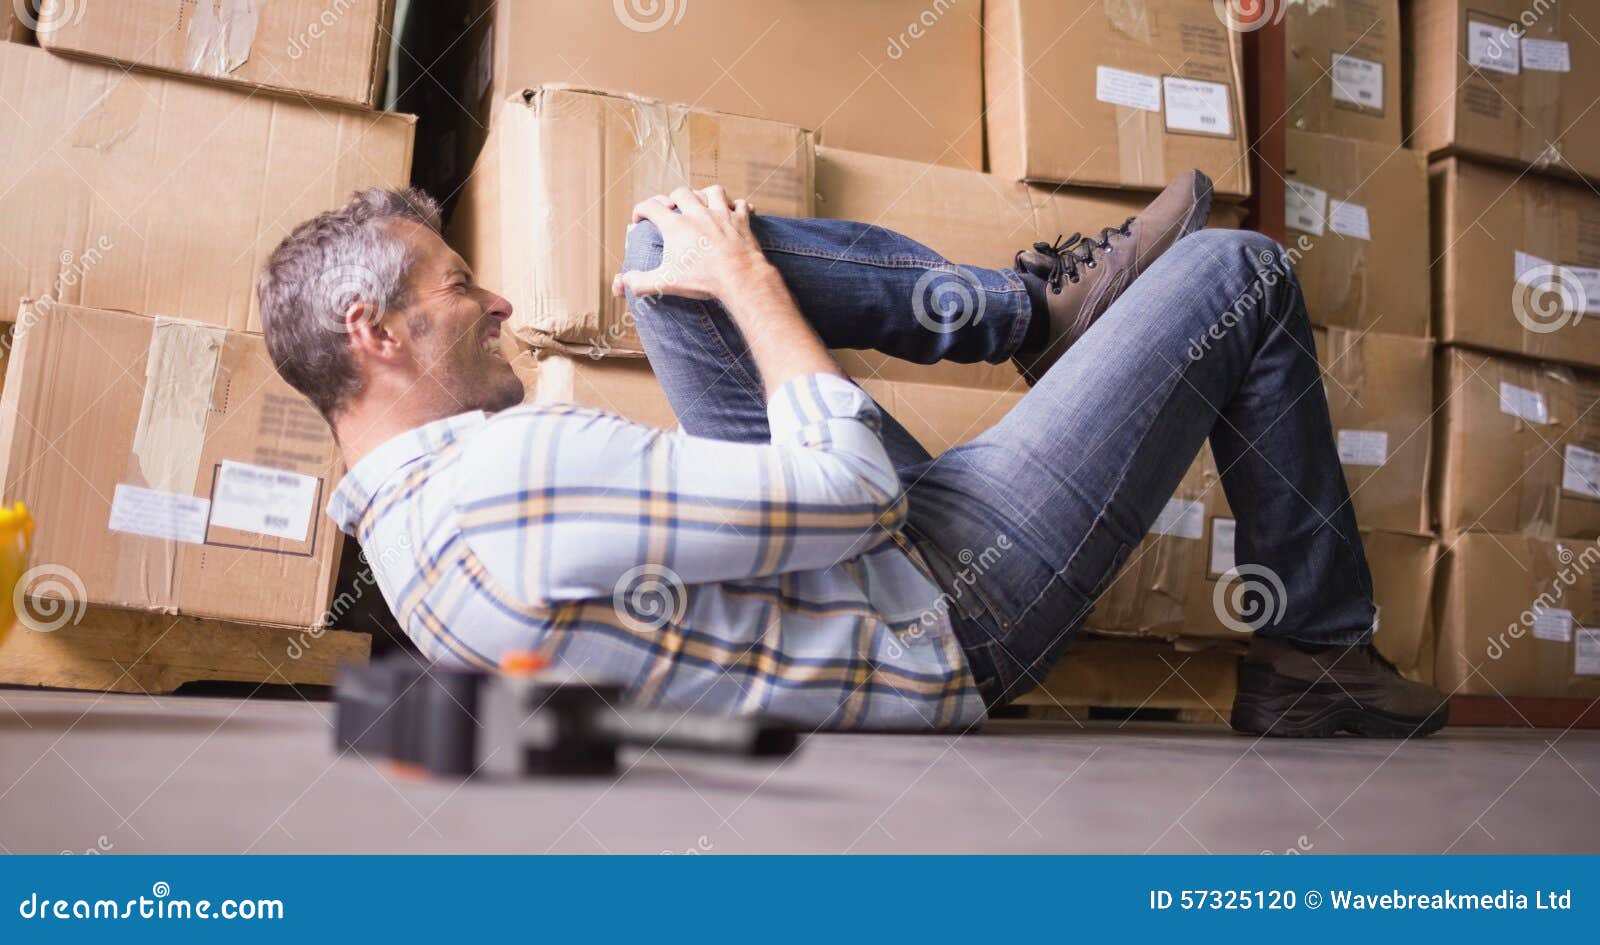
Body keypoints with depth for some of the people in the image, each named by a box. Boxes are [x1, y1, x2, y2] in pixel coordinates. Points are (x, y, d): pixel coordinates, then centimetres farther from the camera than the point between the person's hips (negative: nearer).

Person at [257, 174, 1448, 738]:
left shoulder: (406, 511, 3)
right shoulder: (512, 474, -31)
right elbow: (853, 490, -27)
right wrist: (749, 280, -14)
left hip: (825, 539, 9)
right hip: (946, 614, -9)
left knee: (673, 238, 10)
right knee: (1240, 273, -4)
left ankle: (1029, 302, 11)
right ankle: (1315, 660, 14)